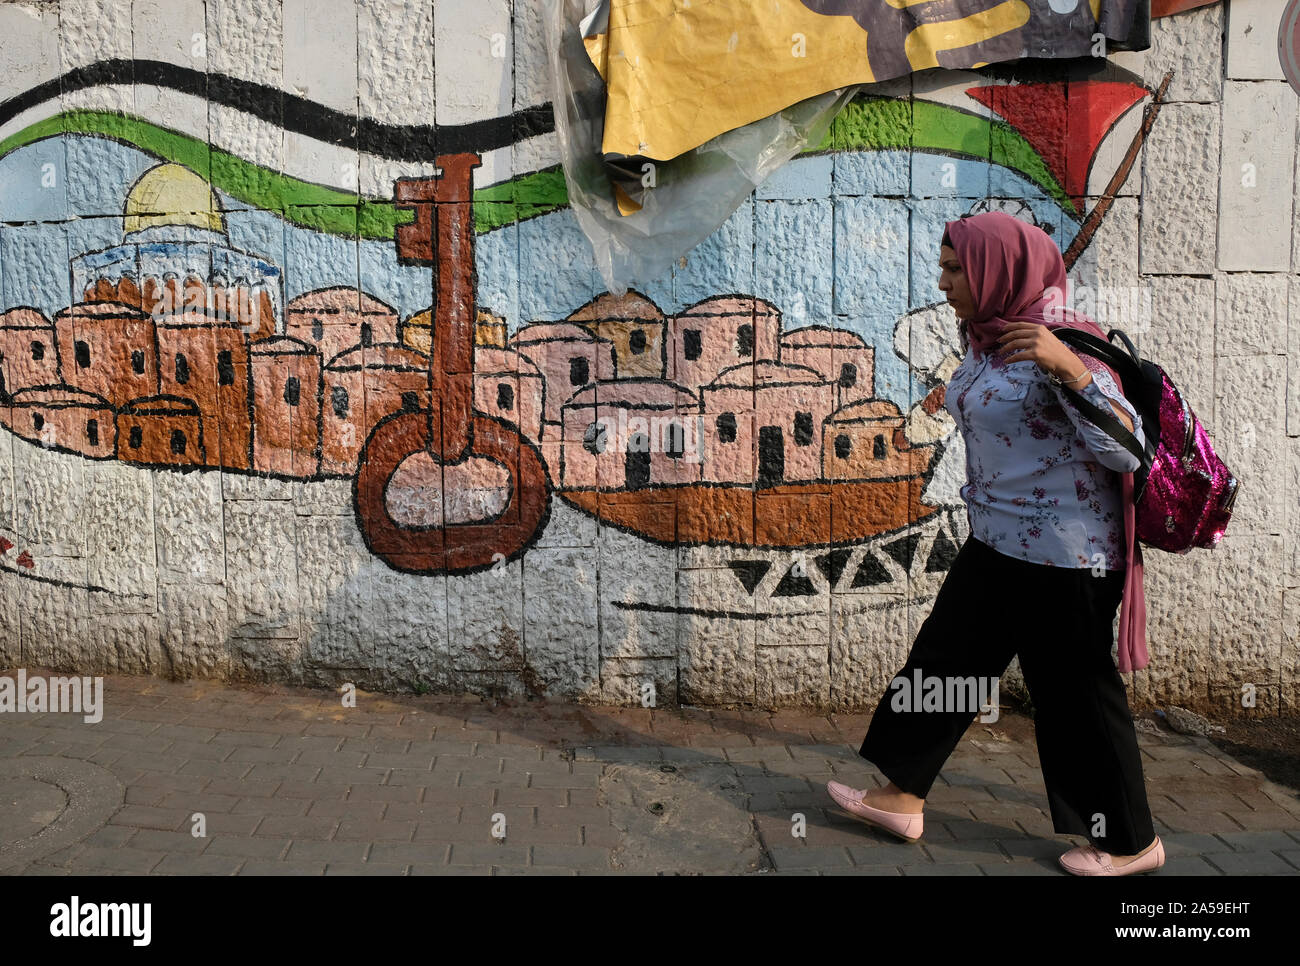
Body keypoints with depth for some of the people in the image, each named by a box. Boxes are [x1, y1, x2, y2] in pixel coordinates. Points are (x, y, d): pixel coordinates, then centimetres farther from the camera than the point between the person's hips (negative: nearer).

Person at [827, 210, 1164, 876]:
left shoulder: (1061, 341, -20)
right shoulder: (985, 336, 5)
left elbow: (1127, 451, -25)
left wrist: (1067, 366, -34)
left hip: (1062, 553, -9)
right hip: (997, 543, 9)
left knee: (1074, 692, 5)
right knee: (944, 658, 13)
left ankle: (1131, 842, 27)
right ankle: (903, 798, 28)